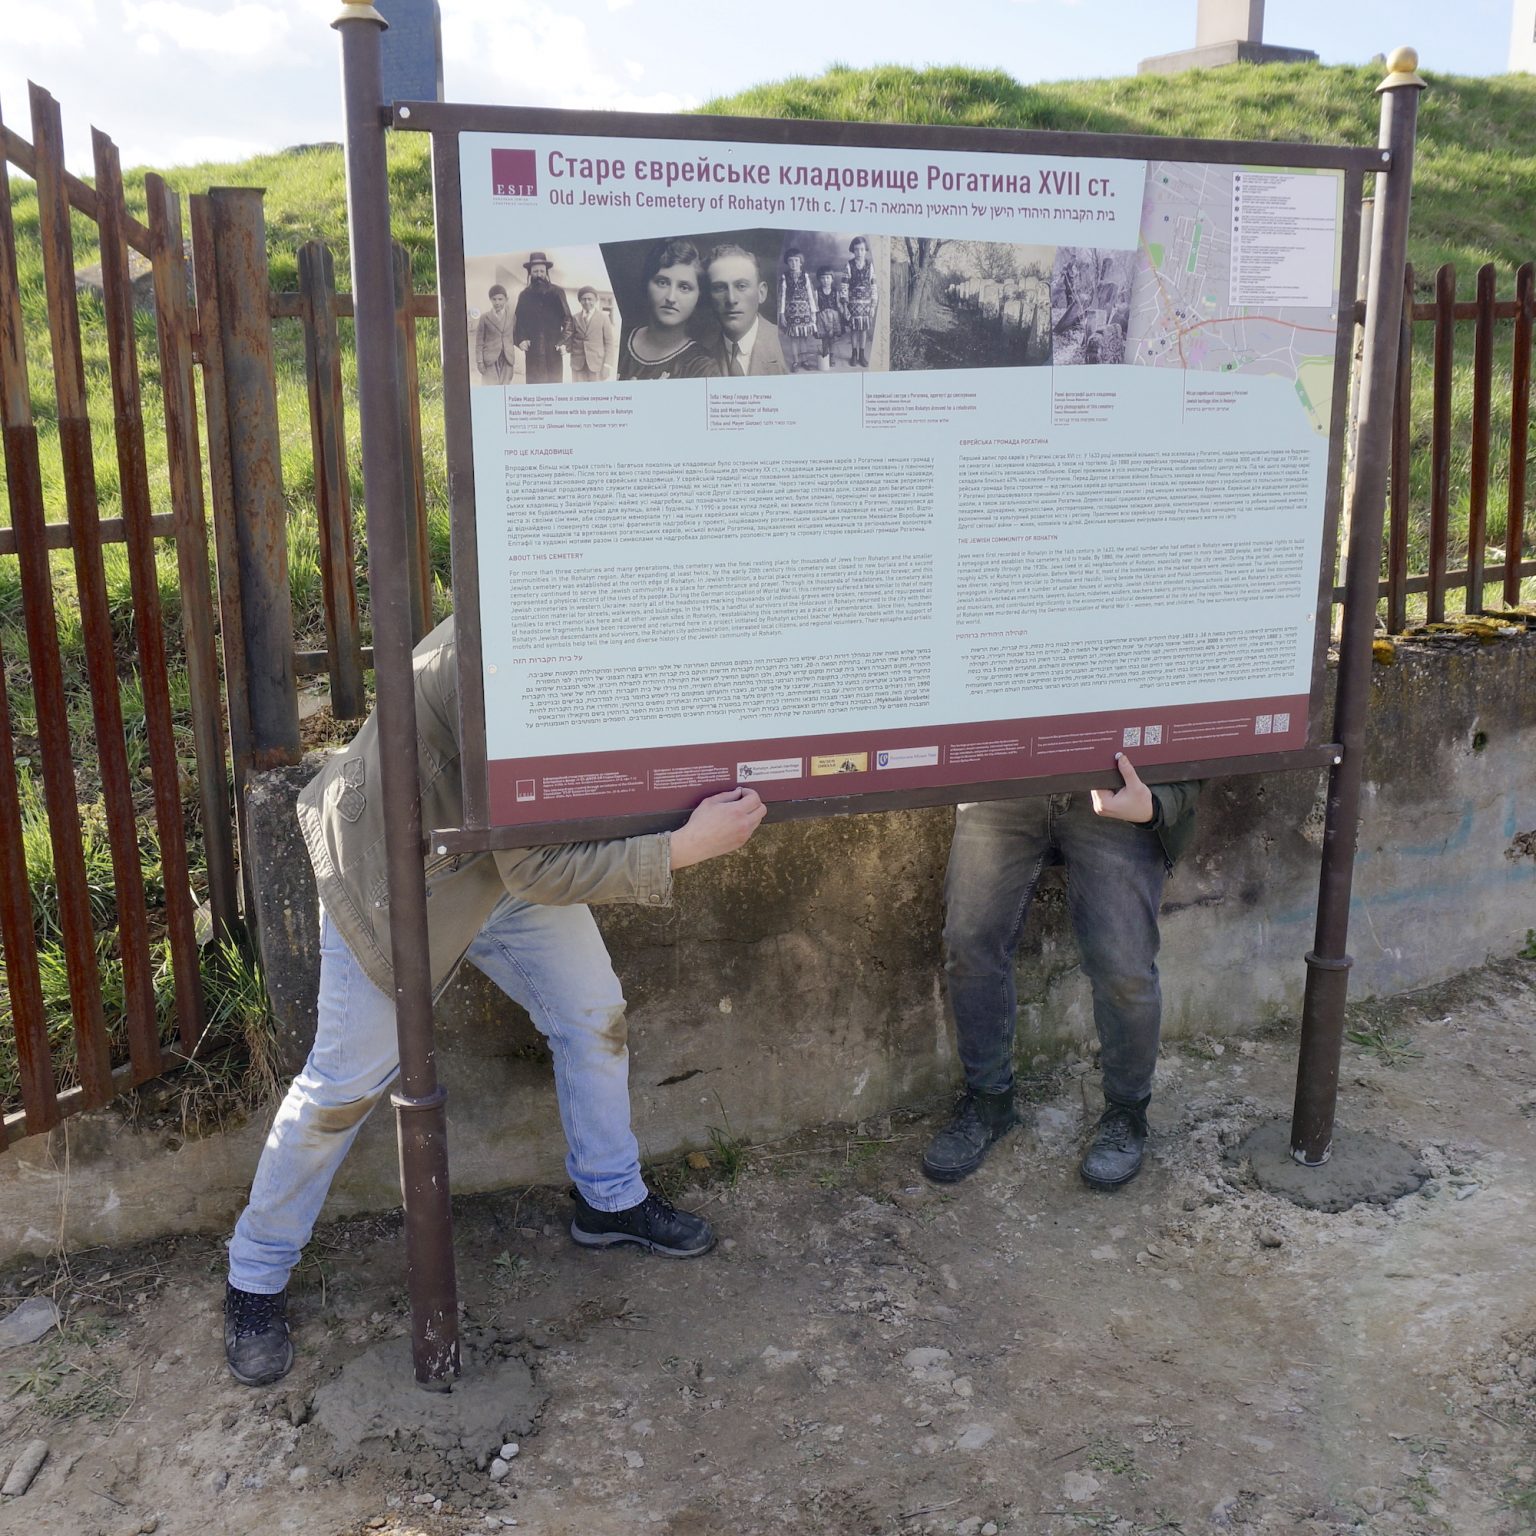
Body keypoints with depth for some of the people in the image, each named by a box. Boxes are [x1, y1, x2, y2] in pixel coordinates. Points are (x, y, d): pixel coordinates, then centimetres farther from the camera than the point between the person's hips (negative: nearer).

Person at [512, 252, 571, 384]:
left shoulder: (557, 293, 8)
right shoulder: (524, 295, 12)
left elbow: (567, 319, 6)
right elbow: (518, 321, 13)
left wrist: (564, 342, -7)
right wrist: (520, 340, -4)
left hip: (554, 349, -1)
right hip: (532, 350, 1)